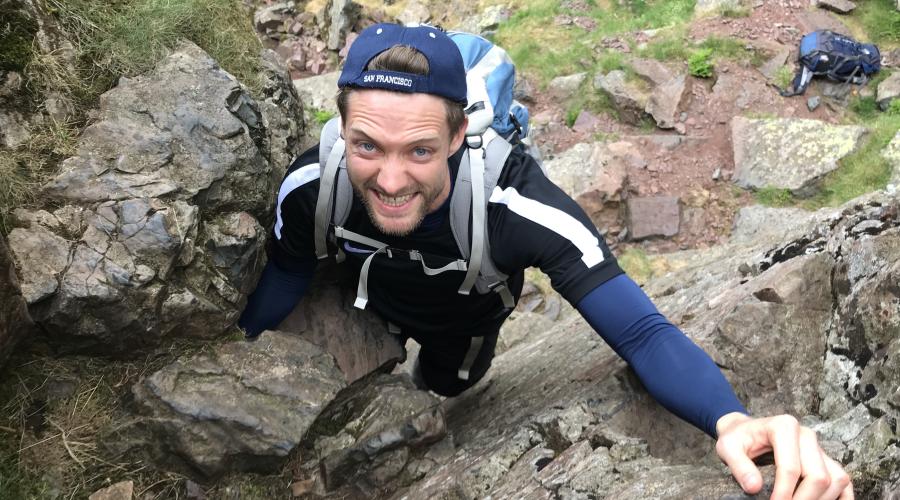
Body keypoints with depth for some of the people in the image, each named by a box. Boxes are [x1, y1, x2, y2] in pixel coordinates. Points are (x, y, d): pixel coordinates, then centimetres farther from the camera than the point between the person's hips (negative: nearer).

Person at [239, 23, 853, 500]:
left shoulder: (520, 209, -47)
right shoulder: (309, 188, -39)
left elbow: (642, 332, -48)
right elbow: (287, 273, -15)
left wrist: (733, 420, -65)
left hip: (466, 321, -1)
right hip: (373, 303, 1)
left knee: (443, 385, 30)